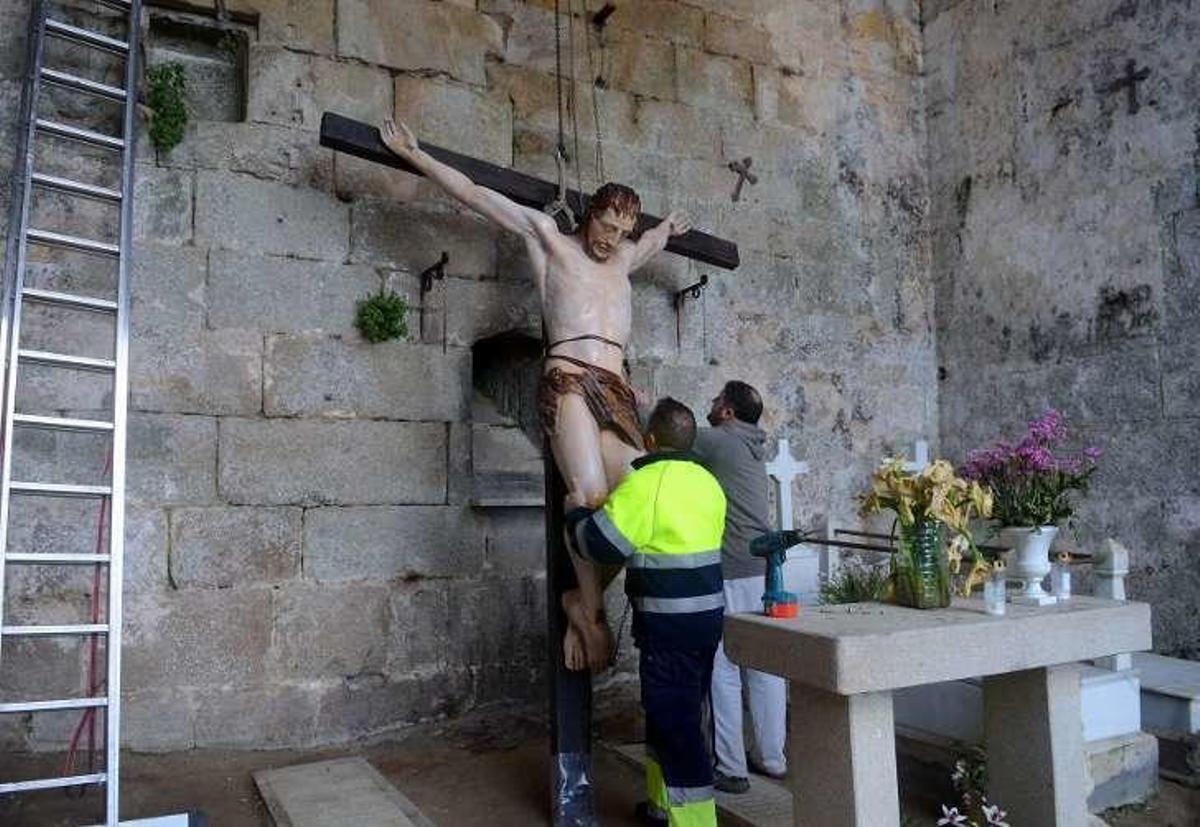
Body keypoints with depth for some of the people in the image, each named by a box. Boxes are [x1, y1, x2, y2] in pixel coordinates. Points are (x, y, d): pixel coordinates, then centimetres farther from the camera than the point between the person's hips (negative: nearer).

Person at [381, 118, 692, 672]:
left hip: (617, 392, 6)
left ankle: (582, 602, 3)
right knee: (592, 496, -24)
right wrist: (413, 155, 17)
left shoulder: (625, 257, 29)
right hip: (569, 382, -6)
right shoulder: (549, 237, 15)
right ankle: (590, 605, -9)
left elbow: (654, 240, 57)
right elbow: (474, 195, 15)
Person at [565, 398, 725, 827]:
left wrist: (576, 513, 1)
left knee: (676, 720, -1)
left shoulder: (645, 484, -16)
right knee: (683, 712, 20)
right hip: (708, 612, 9)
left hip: (669, 622, -9)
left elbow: (602, 544, -19)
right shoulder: (708, 482, 8)